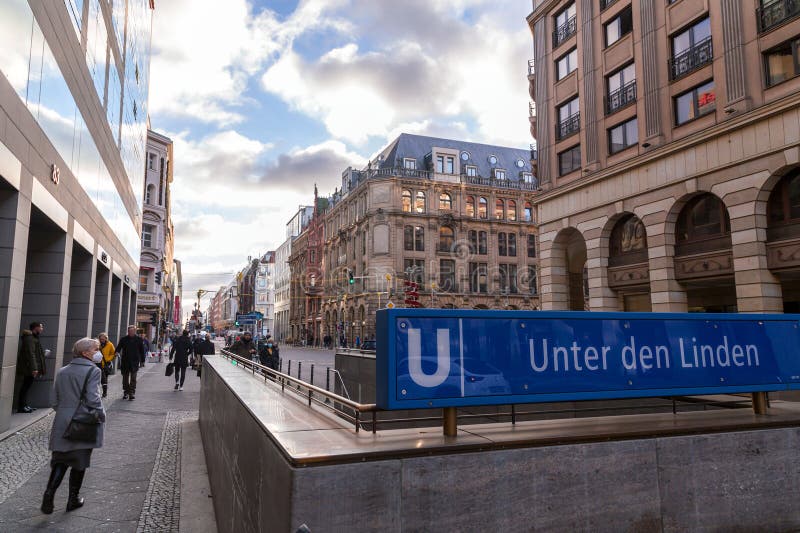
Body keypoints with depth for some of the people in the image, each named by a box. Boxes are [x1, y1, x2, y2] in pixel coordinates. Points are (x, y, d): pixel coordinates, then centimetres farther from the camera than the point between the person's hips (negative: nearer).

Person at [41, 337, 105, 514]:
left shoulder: (62, 372, 8)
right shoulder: (92, 371, -13)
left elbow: (54, 401, 9)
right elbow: (93, 399, -19)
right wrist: (102, 415, -4)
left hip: (62, 424, 5)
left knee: (60, 460, 14)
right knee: (79, 462, 10)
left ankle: (49, 493, -3)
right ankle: (73, 499, 20)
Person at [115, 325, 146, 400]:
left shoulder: (139, 339, 3)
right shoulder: (123, 339, 4)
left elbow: (142, 351, 6)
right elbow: (118, 347, 0)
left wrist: (142, 360, 5)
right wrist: (117, 352, -23)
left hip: (134, 362, -2)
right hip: (125, 362, 2)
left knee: (133, 378, -4)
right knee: (125, 378, 11)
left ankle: (132, 393, -2)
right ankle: (126, 392, 22)